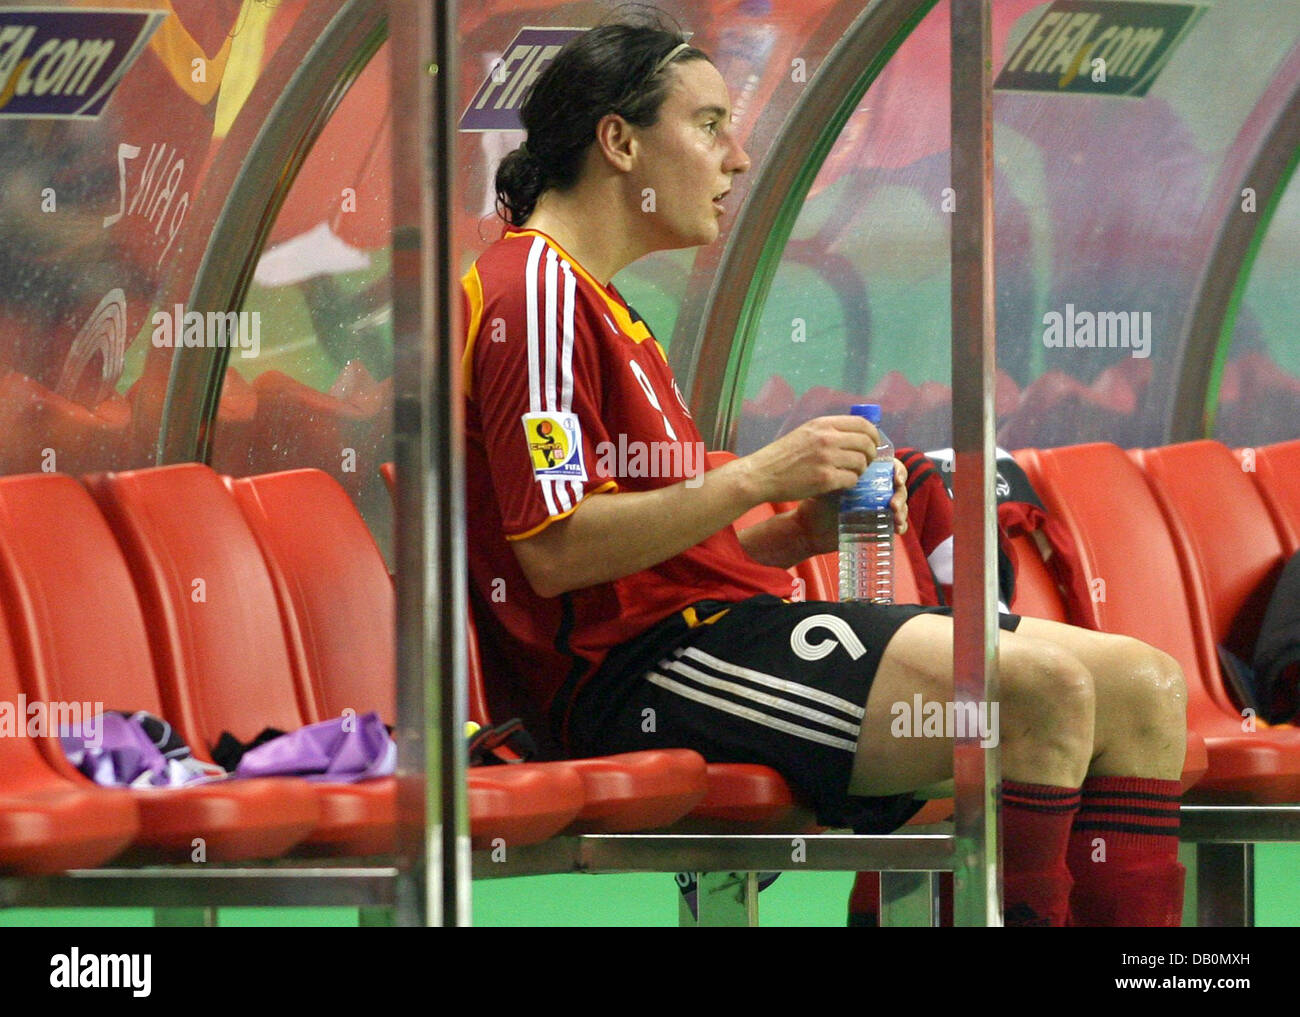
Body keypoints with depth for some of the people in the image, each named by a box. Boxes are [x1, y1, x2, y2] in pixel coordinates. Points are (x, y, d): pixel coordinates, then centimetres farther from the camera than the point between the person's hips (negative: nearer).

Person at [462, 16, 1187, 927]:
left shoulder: (591, 299, 26)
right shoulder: (536, 290, -7)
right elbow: (553, 551, -18)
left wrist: (803, 530, 9)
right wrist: (755, 479, -18)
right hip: (641, 662, -11)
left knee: (1144, 687, 0)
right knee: (1042, 686, -28)